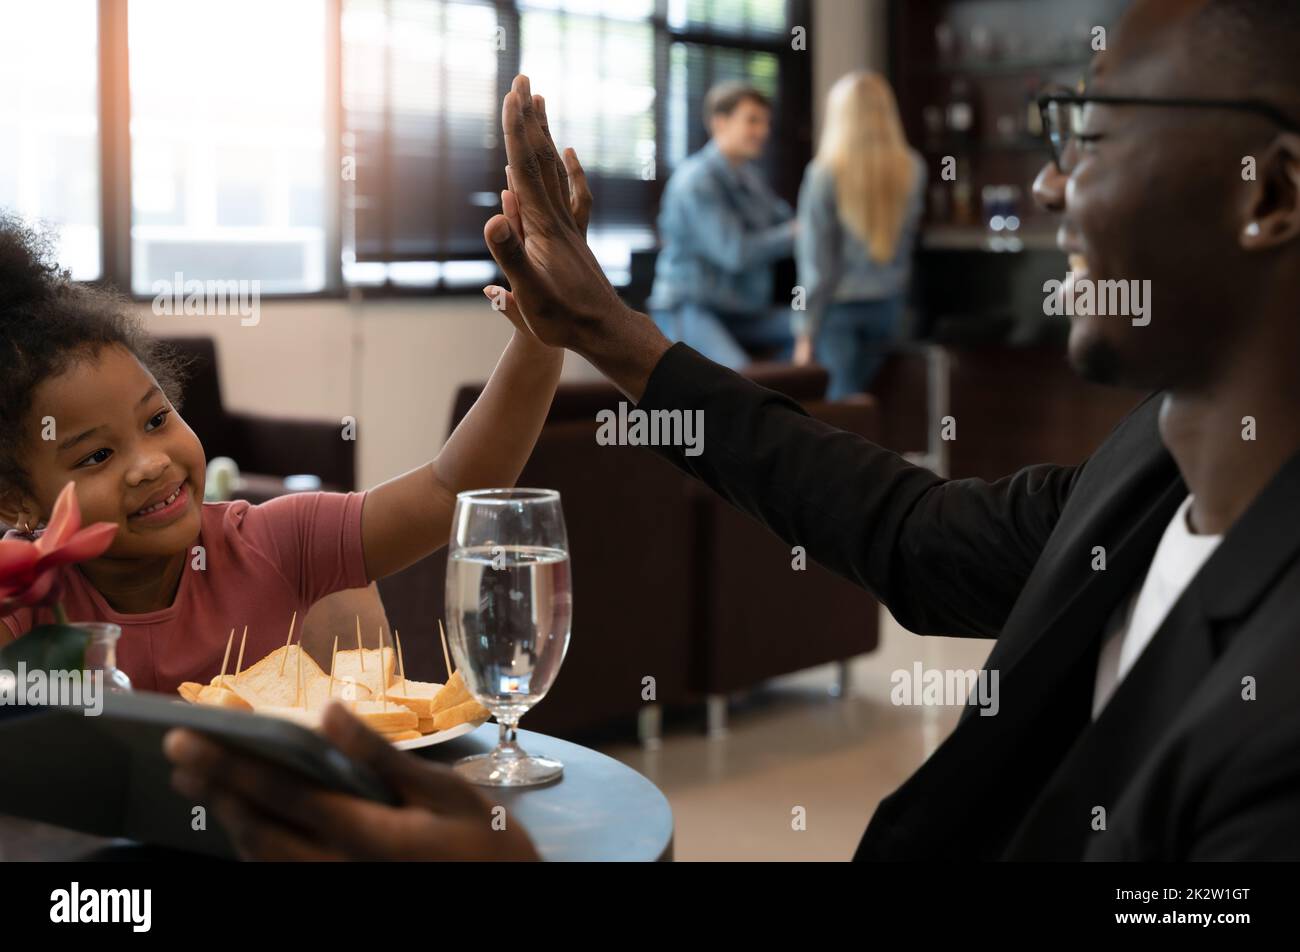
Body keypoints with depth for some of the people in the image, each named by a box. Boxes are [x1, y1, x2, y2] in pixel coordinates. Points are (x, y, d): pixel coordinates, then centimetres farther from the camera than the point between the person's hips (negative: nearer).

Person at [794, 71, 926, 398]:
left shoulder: (825, 174, -14)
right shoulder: (912, 169, -3)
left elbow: (815, 261, -11)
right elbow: (905, 239, 9)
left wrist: (805, 329, -6)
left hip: (837, 308, -4)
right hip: (887, 305, 4)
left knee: (844, 404, -1)